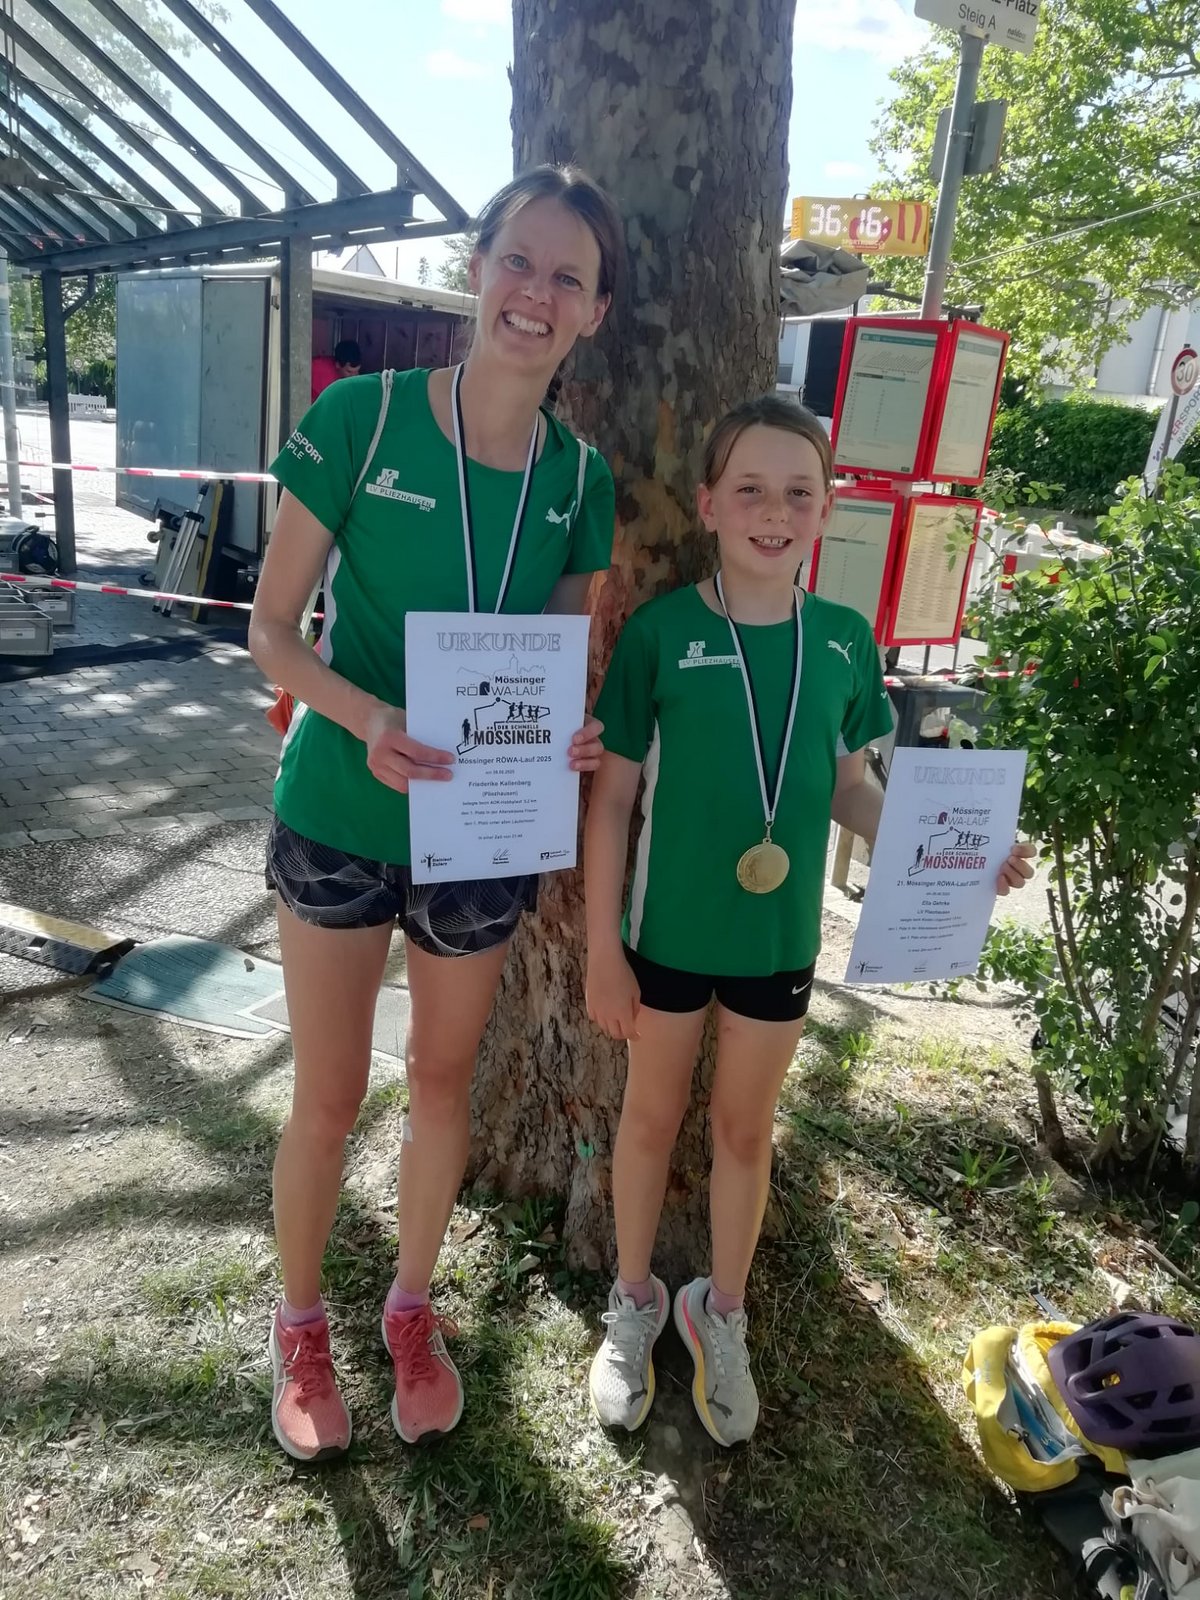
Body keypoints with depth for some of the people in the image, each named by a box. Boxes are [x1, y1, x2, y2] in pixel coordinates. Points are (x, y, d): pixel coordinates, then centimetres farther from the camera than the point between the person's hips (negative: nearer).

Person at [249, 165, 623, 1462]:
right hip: (339, 818, -3)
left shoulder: (580, 475, -1)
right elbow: (272, 628, -9)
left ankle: (411, 1308, 45)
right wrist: (368, 719, -27)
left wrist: (577, 731, -15)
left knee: (444, 1082, 19)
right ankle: (300, 1324, 40)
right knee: (329, 1097, 11)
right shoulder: (361, 417, -11)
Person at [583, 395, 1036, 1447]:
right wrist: (603, 949, -9)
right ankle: (635, 1302, 43)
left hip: (779, 938, 2)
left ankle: (722, 1314, 44)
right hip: (668, 930, -2)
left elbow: (850, 787, 6)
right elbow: (613, 798, -9)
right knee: (652, 1116, 17)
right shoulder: (661, 631, -13)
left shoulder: (845, 640, -4)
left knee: (746, 1130, 19)